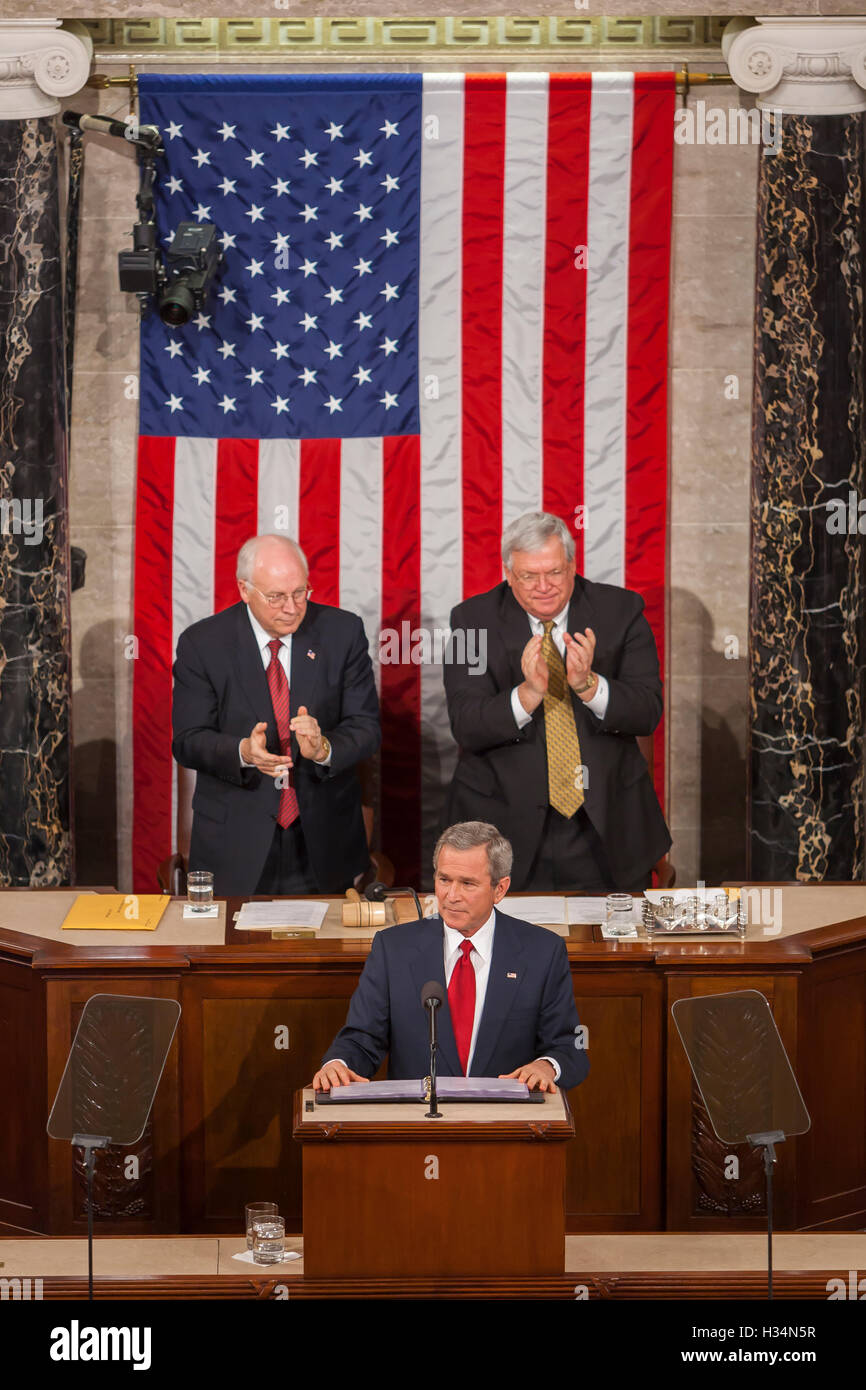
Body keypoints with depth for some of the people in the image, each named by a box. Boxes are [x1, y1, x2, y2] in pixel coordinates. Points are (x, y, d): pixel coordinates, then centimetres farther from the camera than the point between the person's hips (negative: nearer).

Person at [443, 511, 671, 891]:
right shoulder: (473, 618, -5)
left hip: (607, 822, 1)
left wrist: (588, 685, -25)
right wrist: (529, 693, -29)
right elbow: (466, 728, -13)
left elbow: (648, 713, -8)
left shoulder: (620, 610, -2)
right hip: (507, 820, -1)